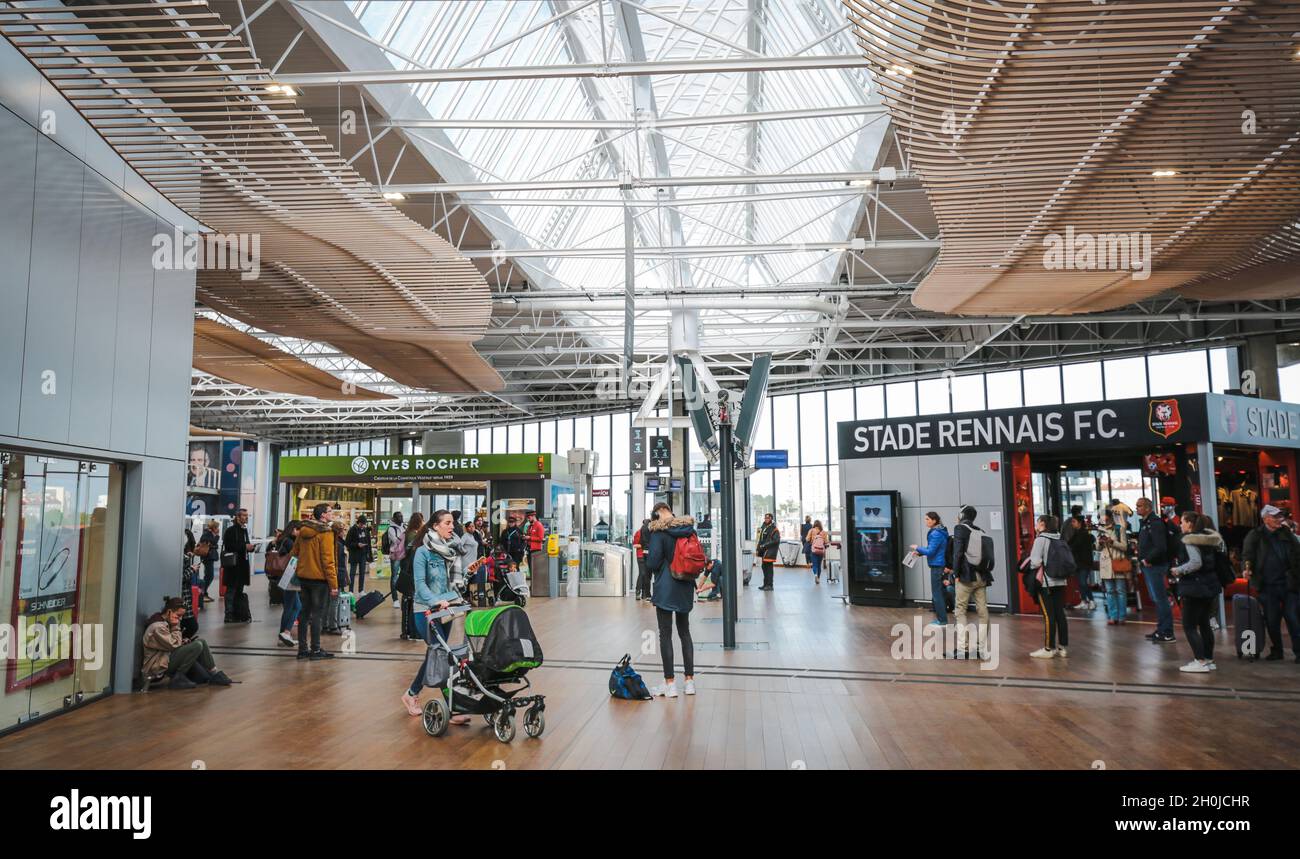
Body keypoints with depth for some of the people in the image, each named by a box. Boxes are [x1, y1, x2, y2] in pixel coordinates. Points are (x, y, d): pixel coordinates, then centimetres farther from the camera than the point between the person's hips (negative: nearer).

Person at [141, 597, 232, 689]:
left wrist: (183, 641, -3)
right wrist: (175, 627, -14)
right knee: (197, 646, -21)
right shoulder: (157, 626, -20)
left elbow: (175, 642, 15)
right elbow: (174, 645, -17)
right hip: (158, 665, -10)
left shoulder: (165, 622, 10)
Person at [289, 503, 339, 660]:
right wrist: (333, 584, -15)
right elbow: (328, 560, -18)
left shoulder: (303, 531, 8)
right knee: (318, 614, -1)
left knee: (304, 612, 13)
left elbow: (294, 553, 14)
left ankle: (302, 649, 18)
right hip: (320, 578, -7)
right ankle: (316, 650, 4)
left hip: (304, 577, 7)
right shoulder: (325, 533, -15)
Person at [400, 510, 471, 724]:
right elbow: (420, 583, -16)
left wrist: (458, 598, -3)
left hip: (445, 611, 7)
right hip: (426, 611, -7)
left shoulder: (451, 550, 8)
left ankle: (411, 694, 34)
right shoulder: (423, 552, -10)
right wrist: (436, 602, -29)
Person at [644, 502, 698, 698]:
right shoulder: (689, 528, 2)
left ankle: (670, 683, 5)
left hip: (665, 588, -5)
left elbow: (653, 562, -17)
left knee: (665, 634, 3)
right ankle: (690, 680, 16)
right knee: (685, 632, 14)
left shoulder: (658, 531, -15)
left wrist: (647, 556, 5)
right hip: (686, 587, 6)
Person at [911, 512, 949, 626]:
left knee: (937, 593, -2)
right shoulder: (939, 532, 12)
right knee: (939, 592, 15)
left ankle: (942, 621, 4)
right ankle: (940, 618, 22)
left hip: (937, 567, -10)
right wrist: (920, 552, 11)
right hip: (941, 565, 10)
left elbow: (930, 551, -20)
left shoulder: (936, 534, -18)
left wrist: (917, 548, -6)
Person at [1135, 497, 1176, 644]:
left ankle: (1167, 633, -3)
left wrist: (1148, 559, -16)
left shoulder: (1155, 523, -15)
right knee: (1156, 599, 14)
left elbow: (1161, 547, -24)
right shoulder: (1144, 523, 16)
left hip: (1154, 566, -10)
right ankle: (1161, 630, 22)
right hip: (1147, 566, 10)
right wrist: (1141, 559, 8)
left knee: (1160, 599, -7)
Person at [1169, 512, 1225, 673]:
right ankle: (1209, 659, 21)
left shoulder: (1189, 540, -16)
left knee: (1189, 626, -3)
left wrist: (1178, 570, -14)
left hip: (1195, 587, -9)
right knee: (1204, 624, 17)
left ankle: (1201, 661, -6)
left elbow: (1196, 562, -26)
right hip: (1210, 586, 9)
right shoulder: (1207, 538, 10)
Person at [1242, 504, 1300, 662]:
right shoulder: (1255, 536, -1)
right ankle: (1276, 650, 22)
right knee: (1272, 621, 9)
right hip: (1267, 586, -1)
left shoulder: (1287, 533, 5)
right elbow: (1247, 555, -4)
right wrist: (1247, 568, -24)